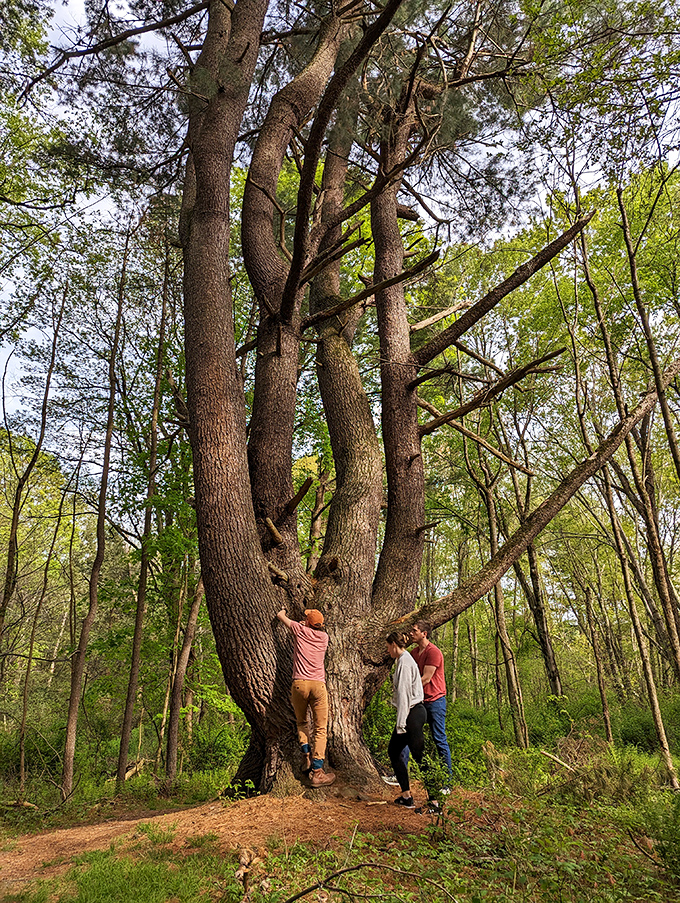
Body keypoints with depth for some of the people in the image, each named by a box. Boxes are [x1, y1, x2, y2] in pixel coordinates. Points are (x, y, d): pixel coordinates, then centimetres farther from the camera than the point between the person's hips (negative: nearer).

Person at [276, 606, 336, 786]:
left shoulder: (299, 629, 7)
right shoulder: (324, 637, 13)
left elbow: (280, 615, 23)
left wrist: (283, 609, 45)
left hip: (299, 683, -1)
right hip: (318, 684, 1)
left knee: (301, 722, 22)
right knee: (320, 729, 5)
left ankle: (307, 756, 5)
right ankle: (317, 772, -1)